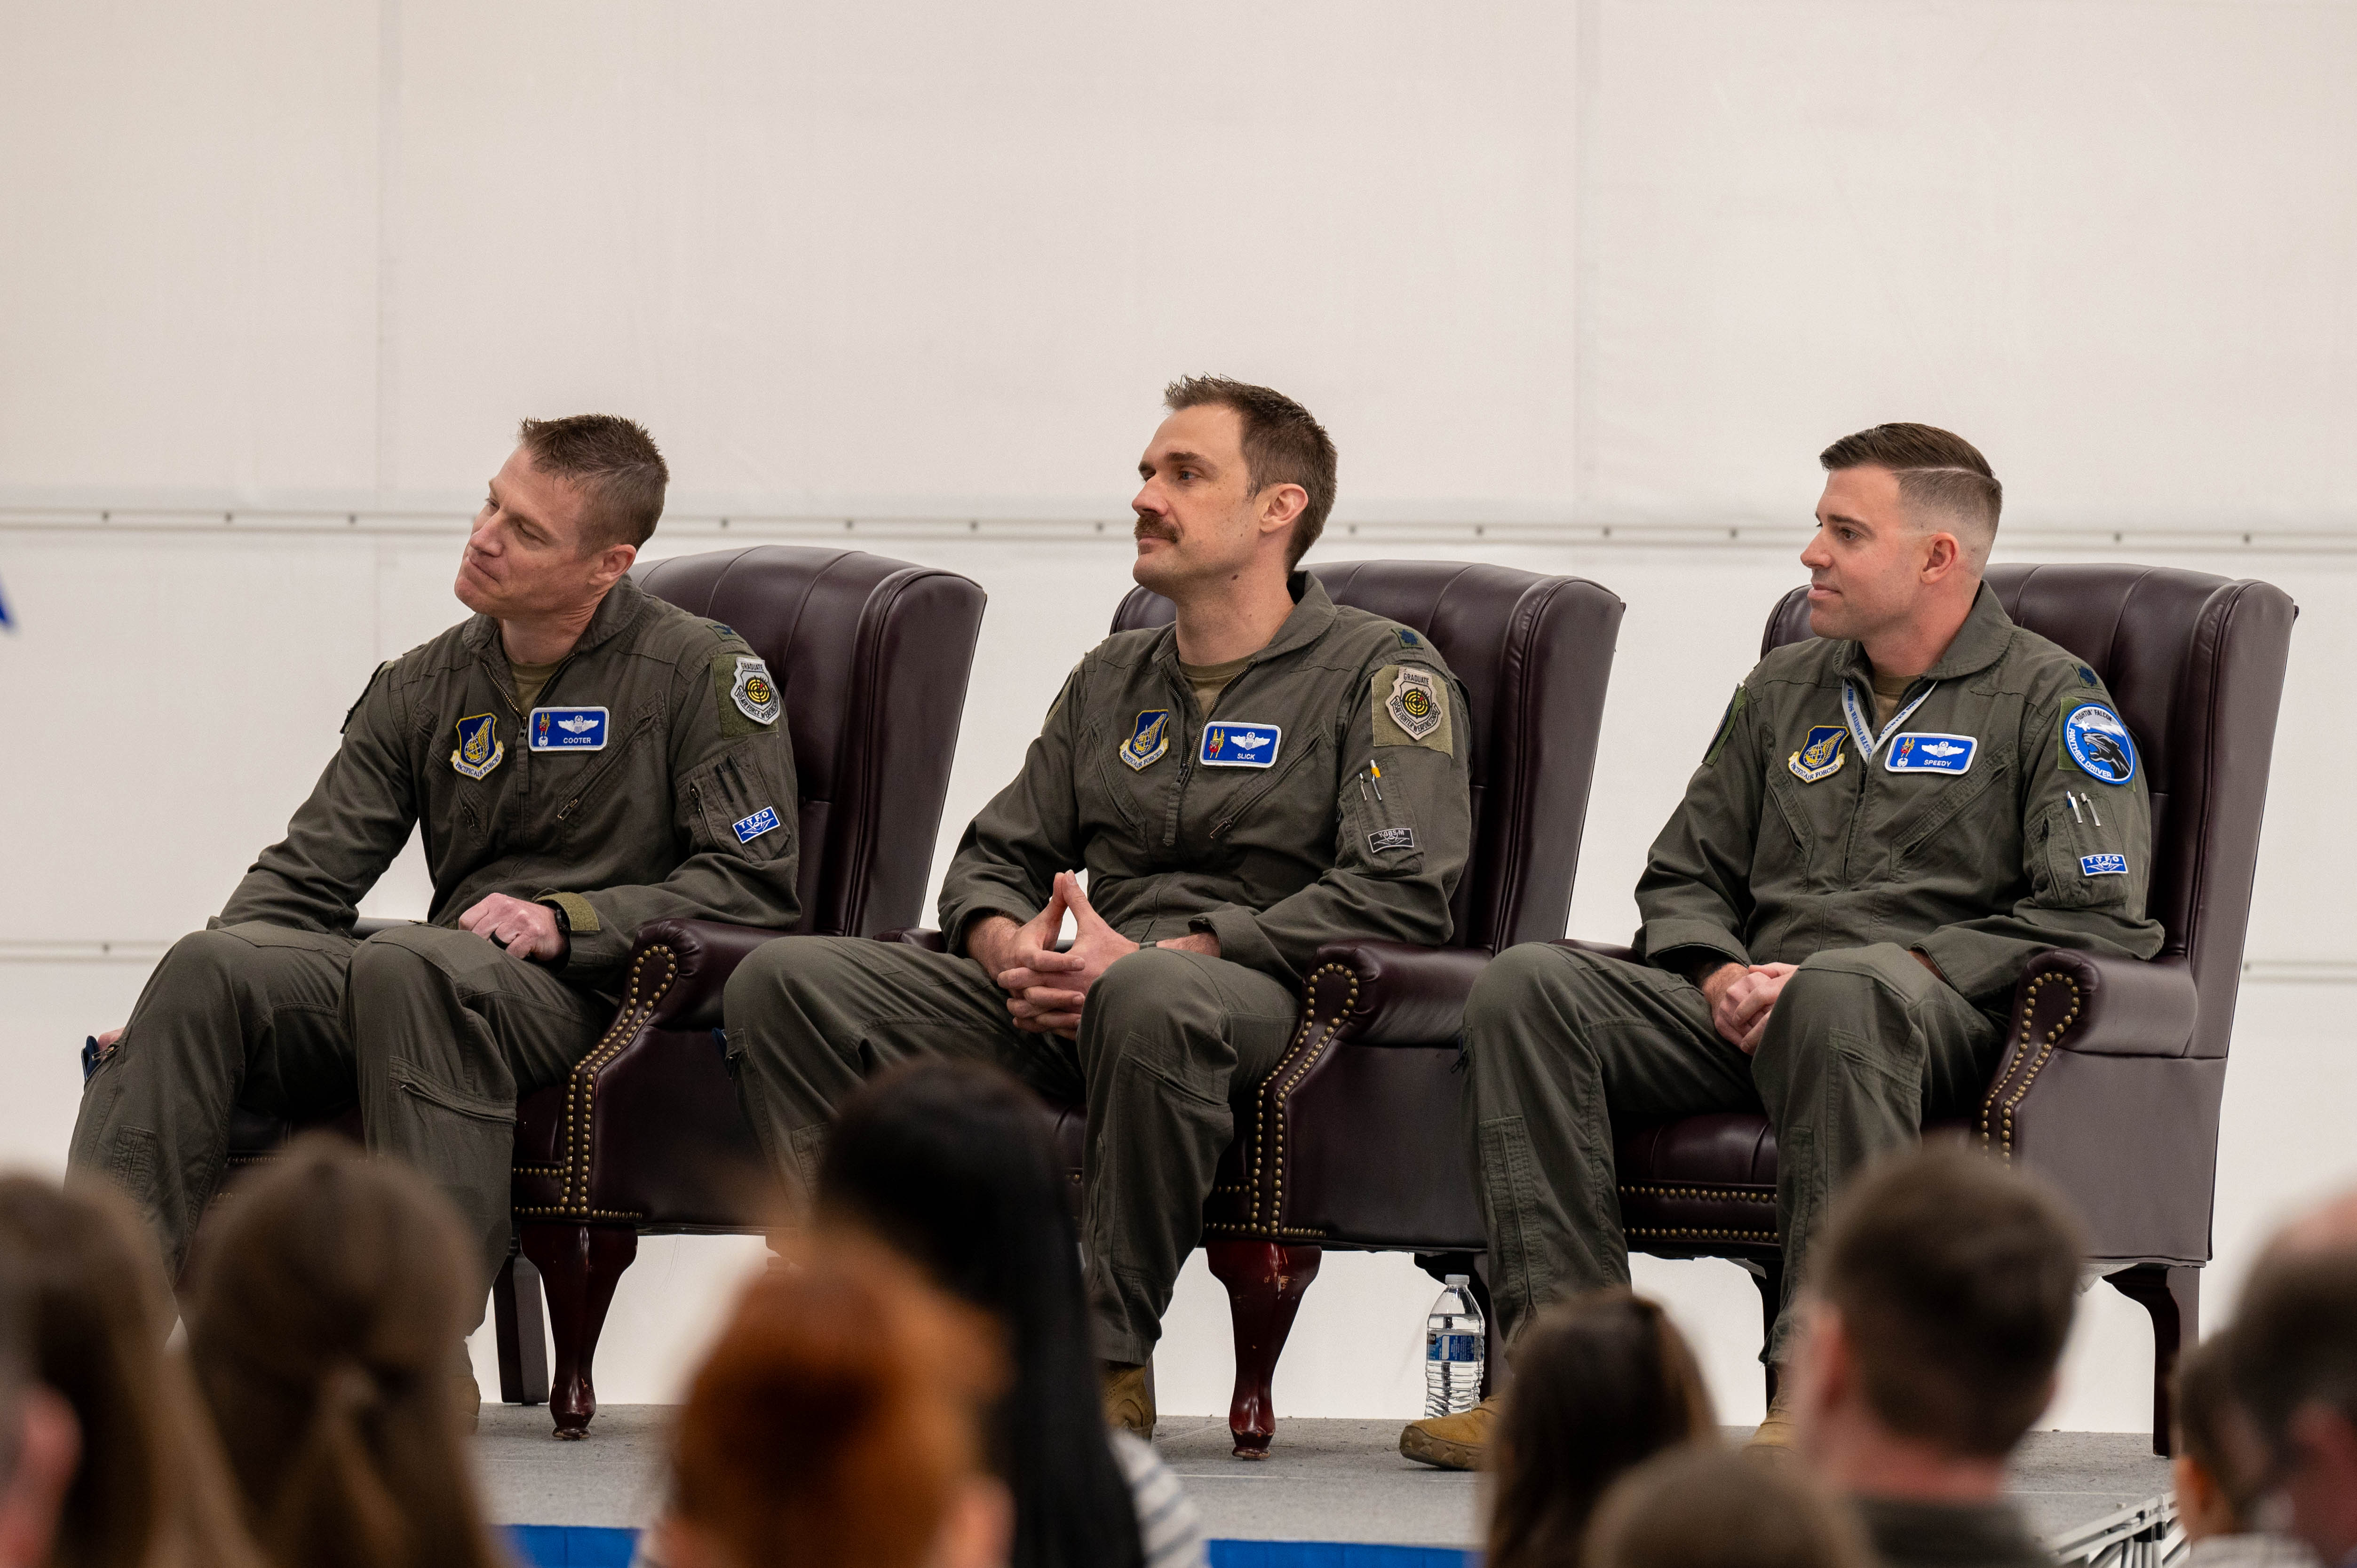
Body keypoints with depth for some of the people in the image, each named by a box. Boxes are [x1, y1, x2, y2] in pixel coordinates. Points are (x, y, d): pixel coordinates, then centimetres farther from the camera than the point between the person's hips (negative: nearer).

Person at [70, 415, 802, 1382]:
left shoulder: (703, 673, 3)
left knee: (406, 967, -37)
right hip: (446, 996, 5)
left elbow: (755, 881, -4)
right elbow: (307, 874, 15)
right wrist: (180, 1016, -1)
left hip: (599, 991, -5)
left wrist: (565, 922, -15)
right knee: (213, 968, -22)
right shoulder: (423, 687, 18)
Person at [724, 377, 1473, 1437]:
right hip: (1063, 1009, 6)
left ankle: (1111, 1362, -32)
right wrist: (1010, 949, -3)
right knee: (784, 982, -15)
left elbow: (1400, 893, -10)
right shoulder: (1112, 681, 25)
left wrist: (1159, 956, -17)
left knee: (1151, 999, -44)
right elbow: (994, 858, 25)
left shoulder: (1381, 671, 4)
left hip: (1268, 996, -6)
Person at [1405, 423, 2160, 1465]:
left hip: (1951, 1020, -5)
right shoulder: (1785, 691, 24)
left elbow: (2099, 914, -6)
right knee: (1525, 986, -19)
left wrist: (1900, 968, -15)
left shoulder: (2051, 702, 6)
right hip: (1749, 1019, 6)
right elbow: (1682, 878, 26)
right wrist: (1721, 974, 1)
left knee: (1841, 990, -42)